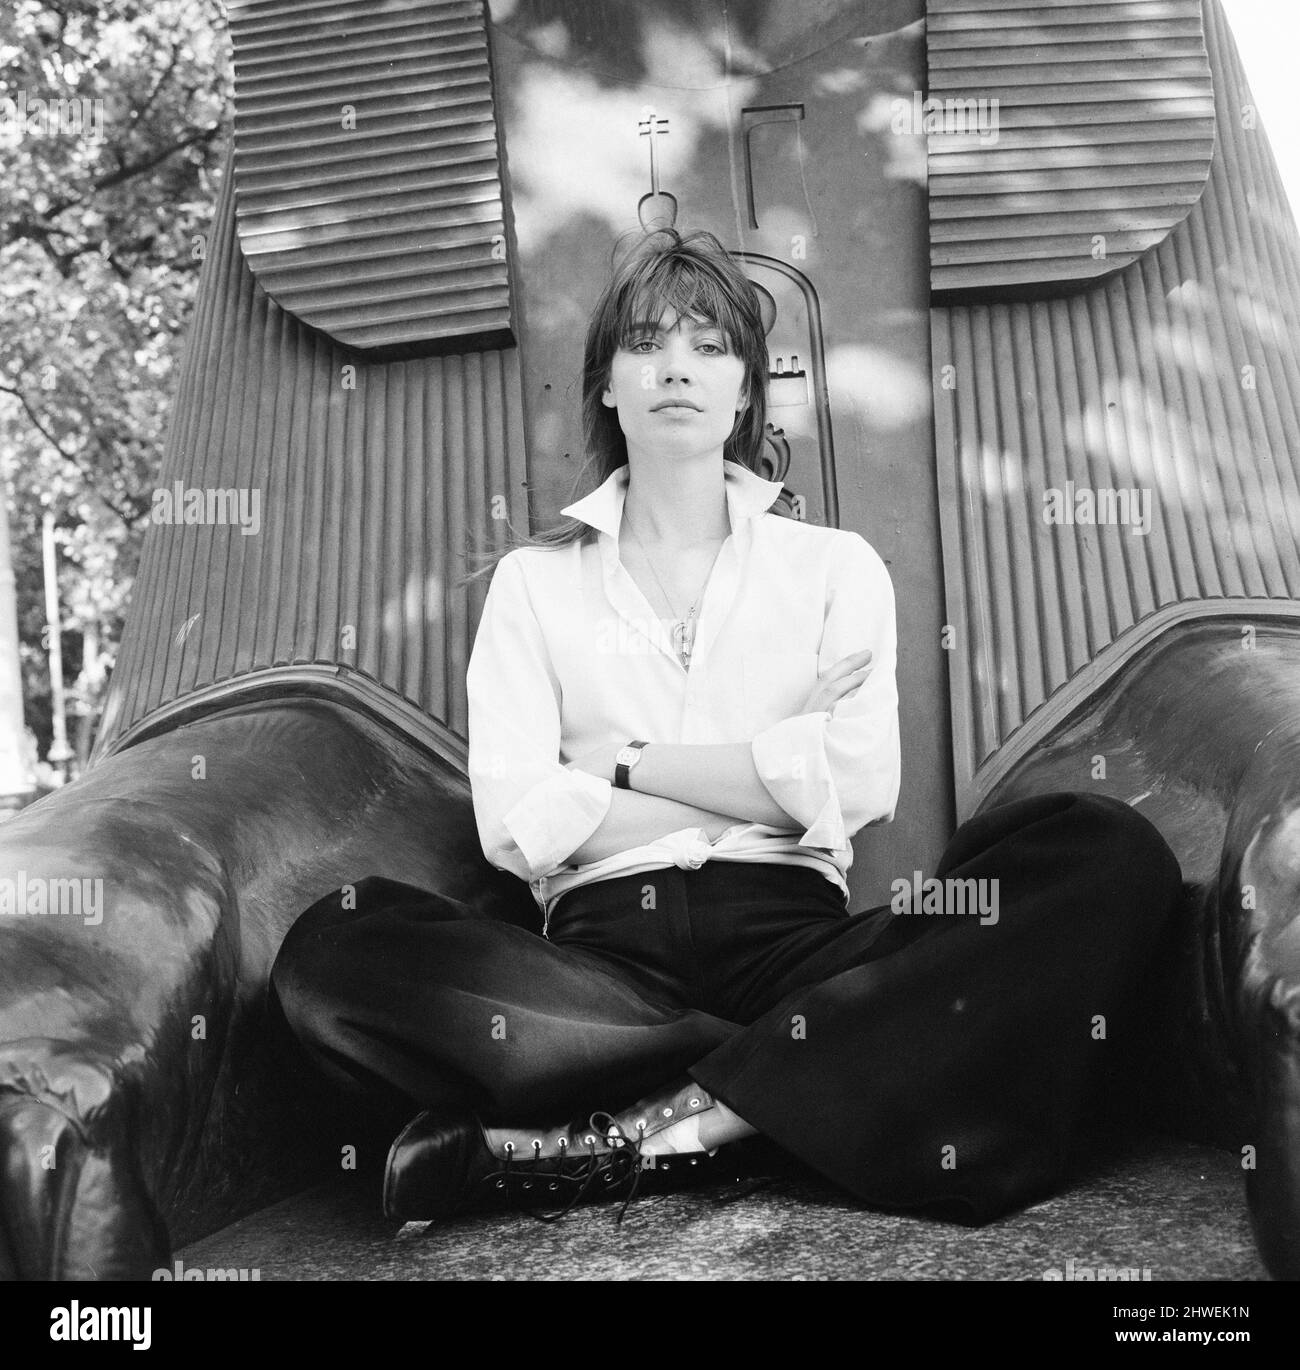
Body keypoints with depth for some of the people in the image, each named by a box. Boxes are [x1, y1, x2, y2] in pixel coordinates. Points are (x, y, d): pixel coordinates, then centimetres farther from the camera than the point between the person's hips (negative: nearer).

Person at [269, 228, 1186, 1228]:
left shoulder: (834, 564, 16)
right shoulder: (533, 581, 15)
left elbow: (859, 783, -3)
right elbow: (515, 822, -1)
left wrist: (624, 763, -1)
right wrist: (770, 777, -1)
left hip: (791, 931, 1)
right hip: (604, 948, 0)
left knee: (1107, 855, -25)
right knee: (331, 951, -30)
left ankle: (644, 1129, -26)